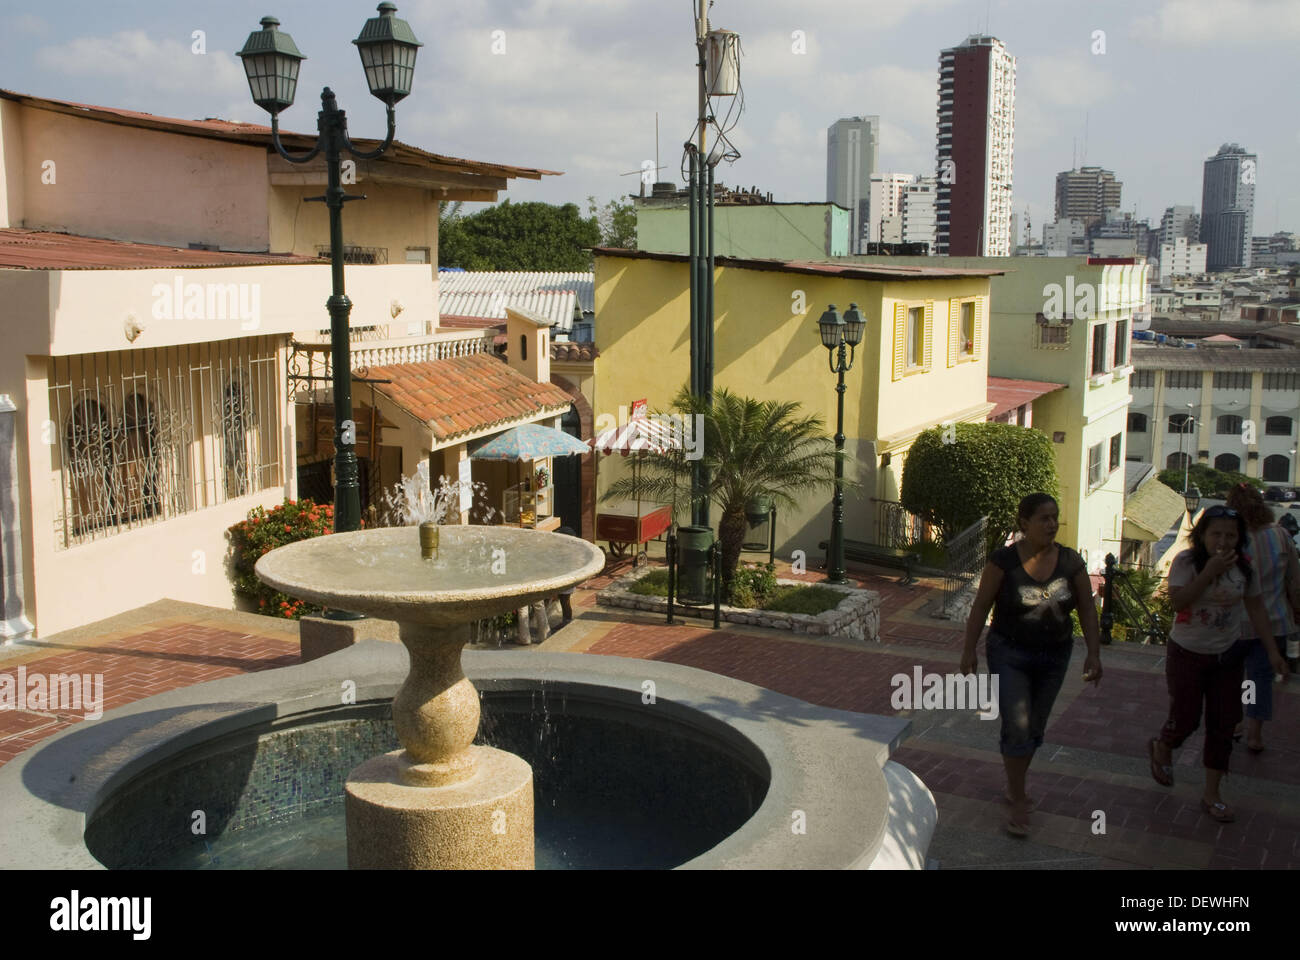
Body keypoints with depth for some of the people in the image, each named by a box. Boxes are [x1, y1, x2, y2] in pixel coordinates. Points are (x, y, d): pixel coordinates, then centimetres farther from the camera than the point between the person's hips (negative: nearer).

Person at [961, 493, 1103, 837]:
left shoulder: (1071, 562, -6)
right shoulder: (1004, 560, -15)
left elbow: (1087, 610, 0)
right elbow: (981, 605, -9)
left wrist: (1094, 654, -7)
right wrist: (969, 650, -8)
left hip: (1054, 657, 4)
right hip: (1010, 655, -4)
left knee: (1035, 729, 14)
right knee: (1017, 727, -9)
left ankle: (1013, 785, 34)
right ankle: (1019, 802, 2)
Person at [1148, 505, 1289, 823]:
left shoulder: (1244, 567, -3)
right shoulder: (1187, 561, -14)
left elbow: (1256, 608, 6)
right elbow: (1178, 600, -26)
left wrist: (1272, 650, 4)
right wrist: (1209, 571, -32)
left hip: (1228, 655, 4)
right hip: (1187, 654, -4)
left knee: (1223, 725, 5)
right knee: (1185, 719, 2)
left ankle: (1212, 794, 18)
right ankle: (1162, 750, 38)